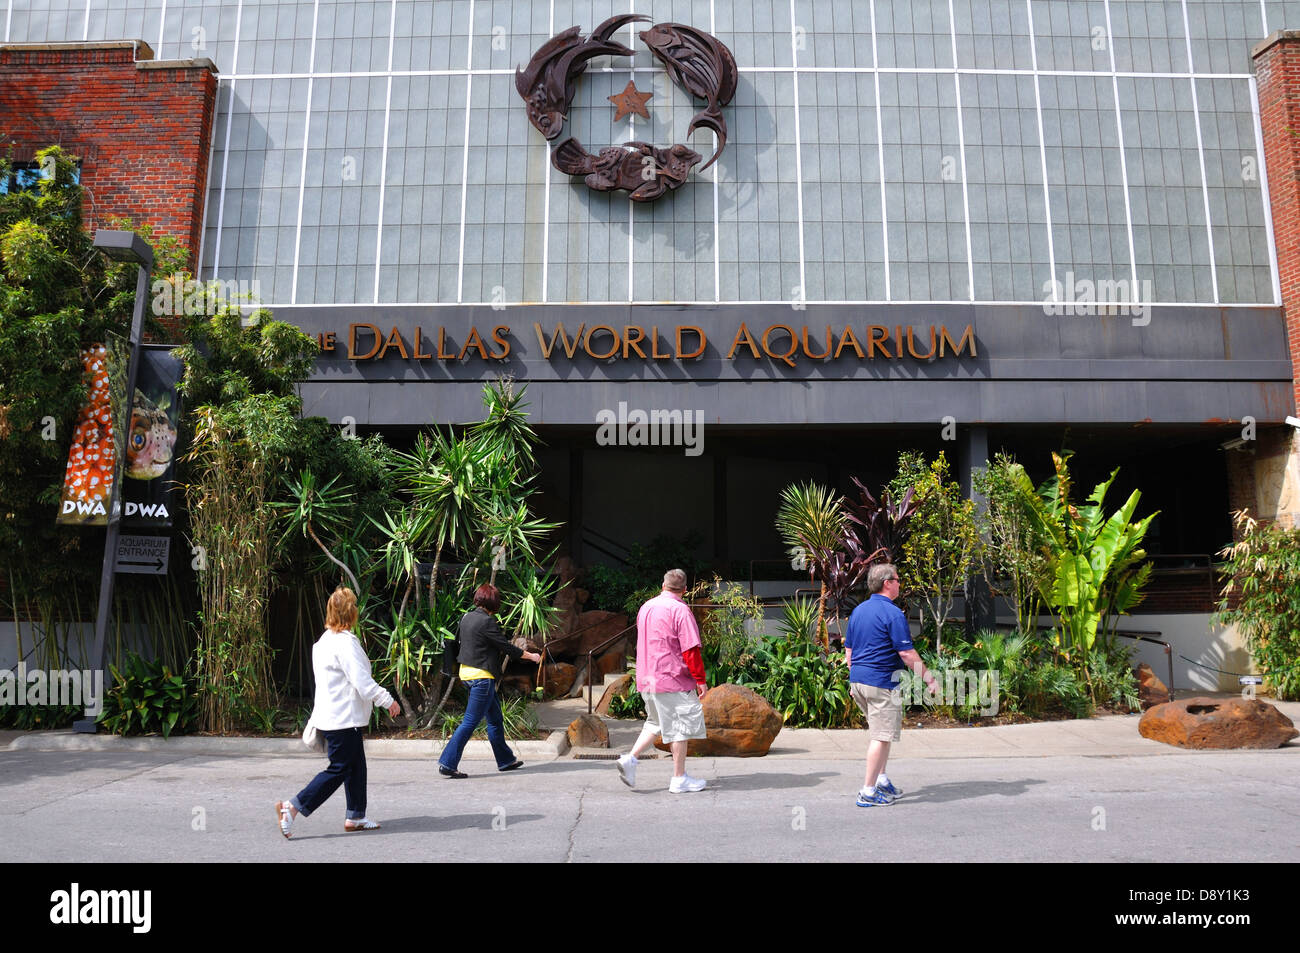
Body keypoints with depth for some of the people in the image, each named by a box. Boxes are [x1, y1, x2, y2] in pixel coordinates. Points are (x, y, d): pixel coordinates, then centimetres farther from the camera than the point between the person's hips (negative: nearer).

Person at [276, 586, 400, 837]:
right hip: (343, 719, -10)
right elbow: (362, 681, -21)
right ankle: (291, 807, -1)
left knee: (356, 766, 15)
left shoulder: (324, 640, 11)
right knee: (339, 769, -2)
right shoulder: (346, 642, -19)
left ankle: (355, 817, 21)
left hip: (331, 714, 10)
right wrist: (387, 700, -15)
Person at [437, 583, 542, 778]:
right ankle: (447, 763, -2)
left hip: (467, 672, 10)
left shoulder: (467, 617, 7)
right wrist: (531, 656, 0)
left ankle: (505, 760, 27)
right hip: (481, 676, -10)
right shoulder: (486, 621, -18)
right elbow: (506, 646, -13)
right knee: (470, 722, -4)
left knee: (495, 718, 17)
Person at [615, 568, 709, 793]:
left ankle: (630, 758, 5)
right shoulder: (680, 610, -13)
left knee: (656, 722, 20)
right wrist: (700, 680, -10)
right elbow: (690, 650, -16)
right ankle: (679, 779, 10)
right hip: (673, 679, -7)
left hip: (647, 679, 7)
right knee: (680, 726, 4)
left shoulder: (646, 608, 10)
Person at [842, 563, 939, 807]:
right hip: (881, 682, -9)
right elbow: (906, 653, -14)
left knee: (883, 732, 22)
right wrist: (927, 675, -3)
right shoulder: (893, 613, -12)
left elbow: (848, 651, 17)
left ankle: (881, 780, 24)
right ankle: (868, 792, 0)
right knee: (882, 737, -2)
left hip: (858, 679, 9)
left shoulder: (858, 611, 12)